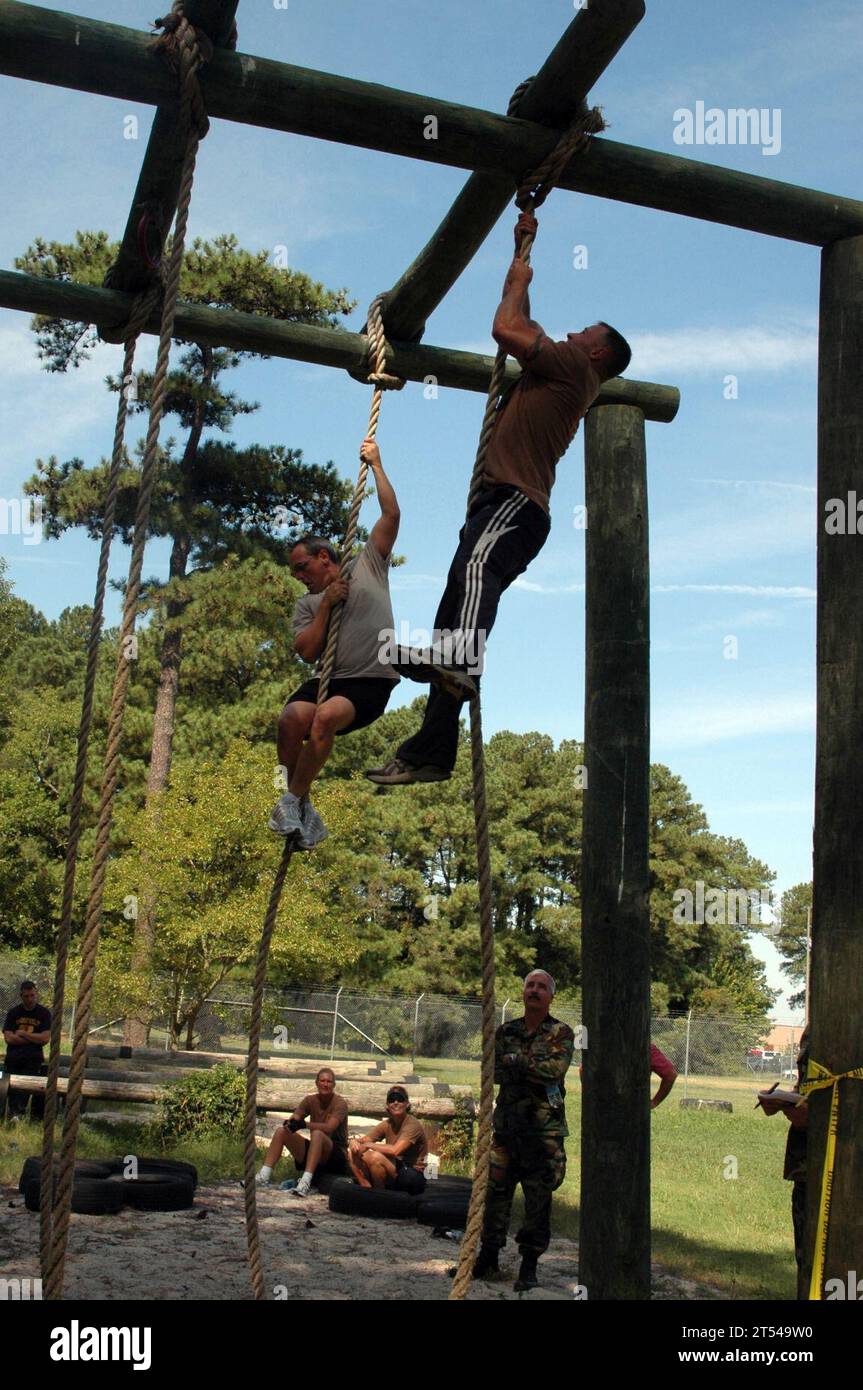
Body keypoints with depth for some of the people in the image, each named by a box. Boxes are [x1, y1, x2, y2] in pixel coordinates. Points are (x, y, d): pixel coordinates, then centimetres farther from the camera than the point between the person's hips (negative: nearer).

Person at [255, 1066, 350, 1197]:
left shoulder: (340, 1103, -9)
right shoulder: (310, 1100, 6)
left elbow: (329, 1127, -25)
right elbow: (293, 1119, -6)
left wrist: (304, 1124, -37)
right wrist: (289, 1123, -31)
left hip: (337, 1155, -5)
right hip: (314, 1152, 5)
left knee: (317, 1134, -35)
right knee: (281, 1131, -9)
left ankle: (306, 1183, -45)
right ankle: (263, 1176, -16)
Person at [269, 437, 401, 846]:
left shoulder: (367, 567, 13)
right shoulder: (306, 604, 19)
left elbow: (391, 514, 6)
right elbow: (307, 652, 4)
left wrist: (376, 464, 10)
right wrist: (326, 605, -2)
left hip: (371, 681, -3)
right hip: (329, 679, 3)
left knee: (325, 716, -34)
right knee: (291, 718, -30)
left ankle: (292, 800, -20)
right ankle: (303, 811, -18)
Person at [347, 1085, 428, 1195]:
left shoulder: (413, 1125, -17)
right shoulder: (387, 1124, 6)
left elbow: (395, 1150, -30)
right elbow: (363, 1141, 5)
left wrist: (368, 1145, -18)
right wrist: (355, 1142, -20)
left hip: (412, 1176, -7)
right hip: (393, 1171, 7)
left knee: (375, 1156, -31)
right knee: (353, 1153, -6)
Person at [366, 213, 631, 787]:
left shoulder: (573, 368, 6)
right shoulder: (556, 374, 32)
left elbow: (508, 328, -4)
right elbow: (520, 329, 42)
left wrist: (519, 282, 15)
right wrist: (523, 248, 42)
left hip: (515, 502, -9)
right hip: (501, 504, 9)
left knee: (474, 568, -38)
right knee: (461, 597, 3)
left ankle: (463, 658, -67)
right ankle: (430, 751, 1)